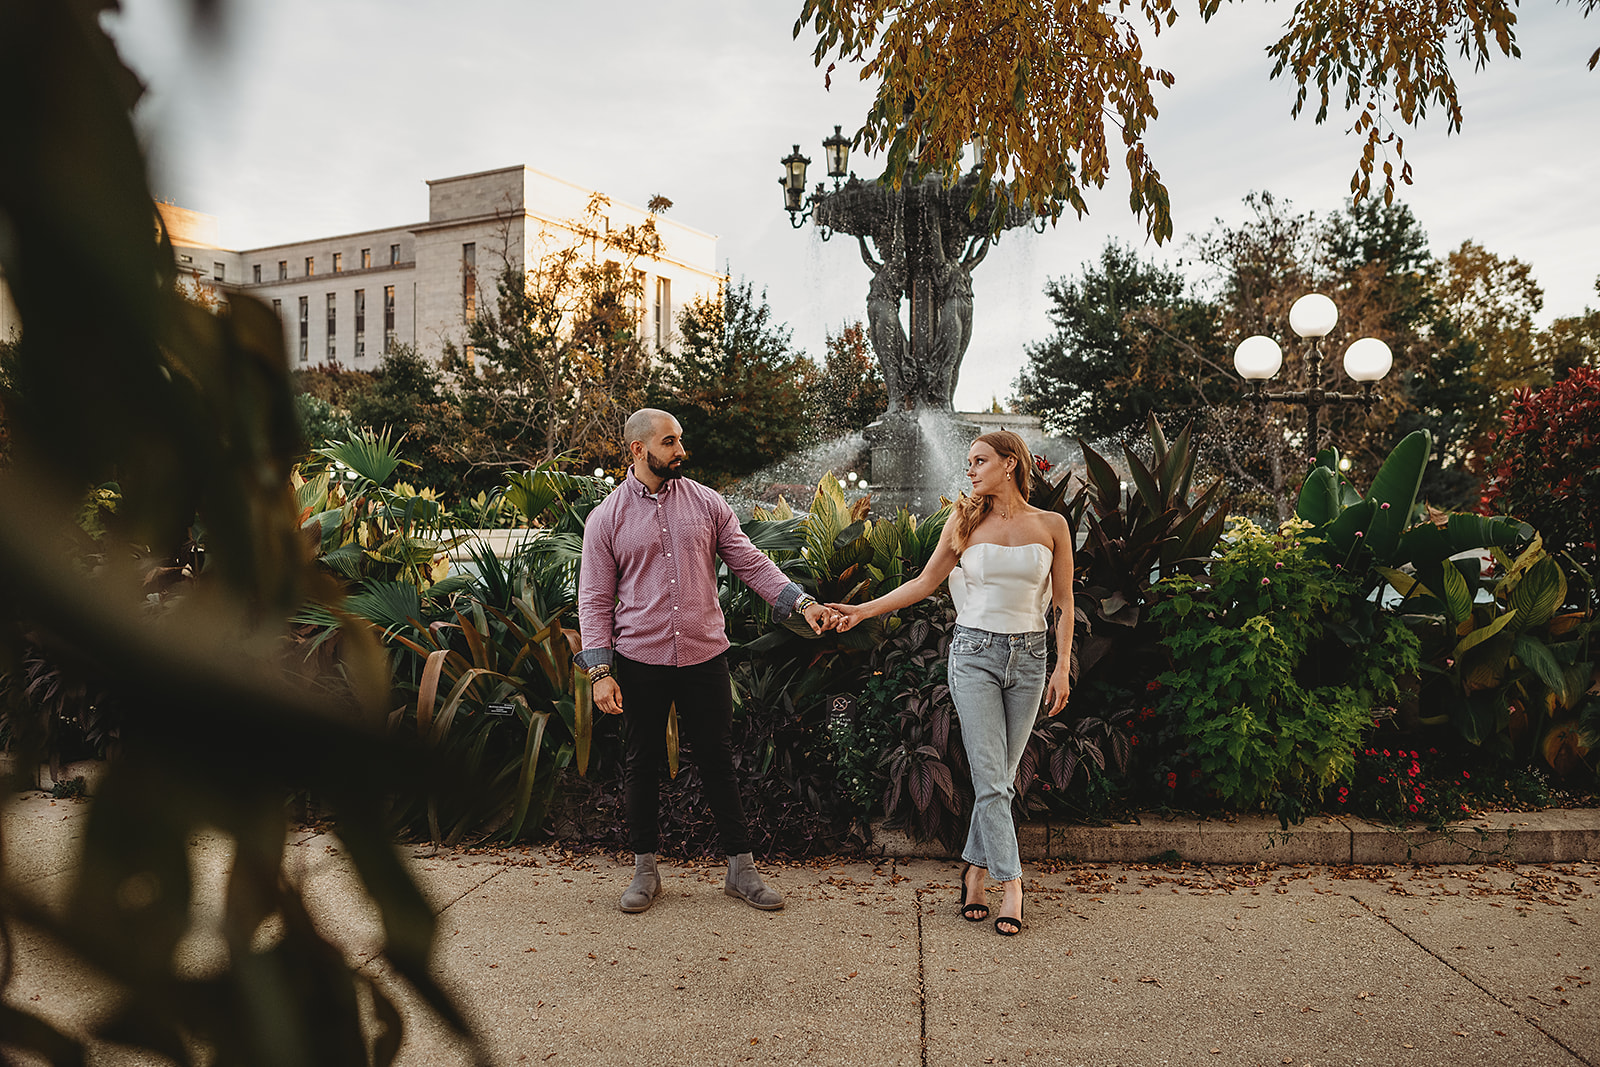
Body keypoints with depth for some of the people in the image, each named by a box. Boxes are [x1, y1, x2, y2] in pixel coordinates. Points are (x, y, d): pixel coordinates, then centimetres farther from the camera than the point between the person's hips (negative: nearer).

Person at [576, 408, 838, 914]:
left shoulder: (706, 503, 6)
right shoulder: (606, 518, 2)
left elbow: (750, 562, 5)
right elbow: (595, 599, 1)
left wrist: (802, 601, -6)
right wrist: (600, 671, -7)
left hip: (705, 657, 1)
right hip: (640, 662, 0)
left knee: (717, 759, 6)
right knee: (641, 763, 10)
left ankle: (741, 868, 17)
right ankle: (645, 869, 25)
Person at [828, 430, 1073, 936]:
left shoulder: (1051, 525, 3)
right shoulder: (964, 521, 3)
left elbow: (1064, 603, 6)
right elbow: (925, 582, 7)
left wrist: (1062, 668, 1)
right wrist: (863, 610, 2)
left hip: (1029, 657, 1)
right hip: (975, 652, -1)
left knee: (1002, 777, 5)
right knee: (990, 778, -7)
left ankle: (976, 871, 19)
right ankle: (1010, 884, -1)